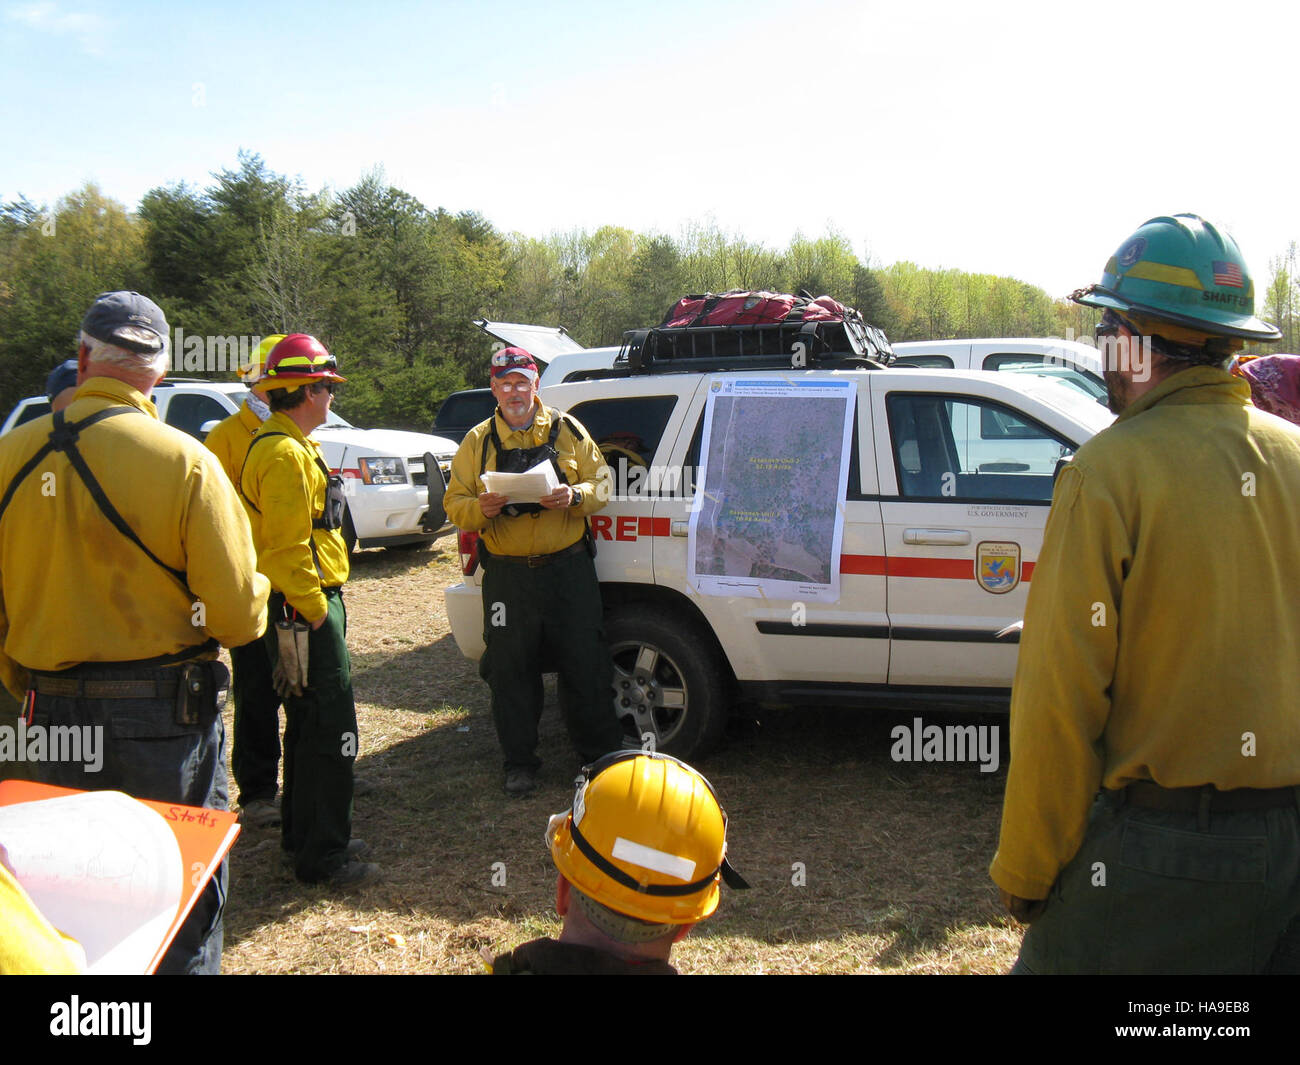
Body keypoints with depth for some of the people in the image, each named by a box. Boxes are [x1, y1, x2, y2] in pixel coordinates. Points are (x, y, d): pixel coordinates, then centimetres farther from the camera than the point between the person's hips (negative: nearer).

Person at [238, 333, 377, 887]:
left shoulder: (288, 446, 18)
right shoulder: (285, 454, -17)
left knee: (308, 726, 18)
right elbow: (287, 545, -23)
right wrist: (315, 609, -20)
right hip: (304, 609, -11)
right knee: (330, 732, -5)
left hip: (305, 606, 11)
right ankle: (322, 856, 4)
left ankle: (302, 836, 30)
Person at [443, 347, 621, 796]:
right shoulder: (478, 441, 8)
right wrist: (481, 508, -18)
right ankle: (519, 763, 22)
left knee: (585, 665, 5)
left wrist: (575, 496, -16)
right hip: (507, 574, 1)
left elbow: (601, 484, 6)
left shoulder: (567, 430, 7)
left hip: (568, 568, 0)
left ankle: (600, 754, 22)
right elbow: (454, 504, 5)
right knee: (511, 671, 7)